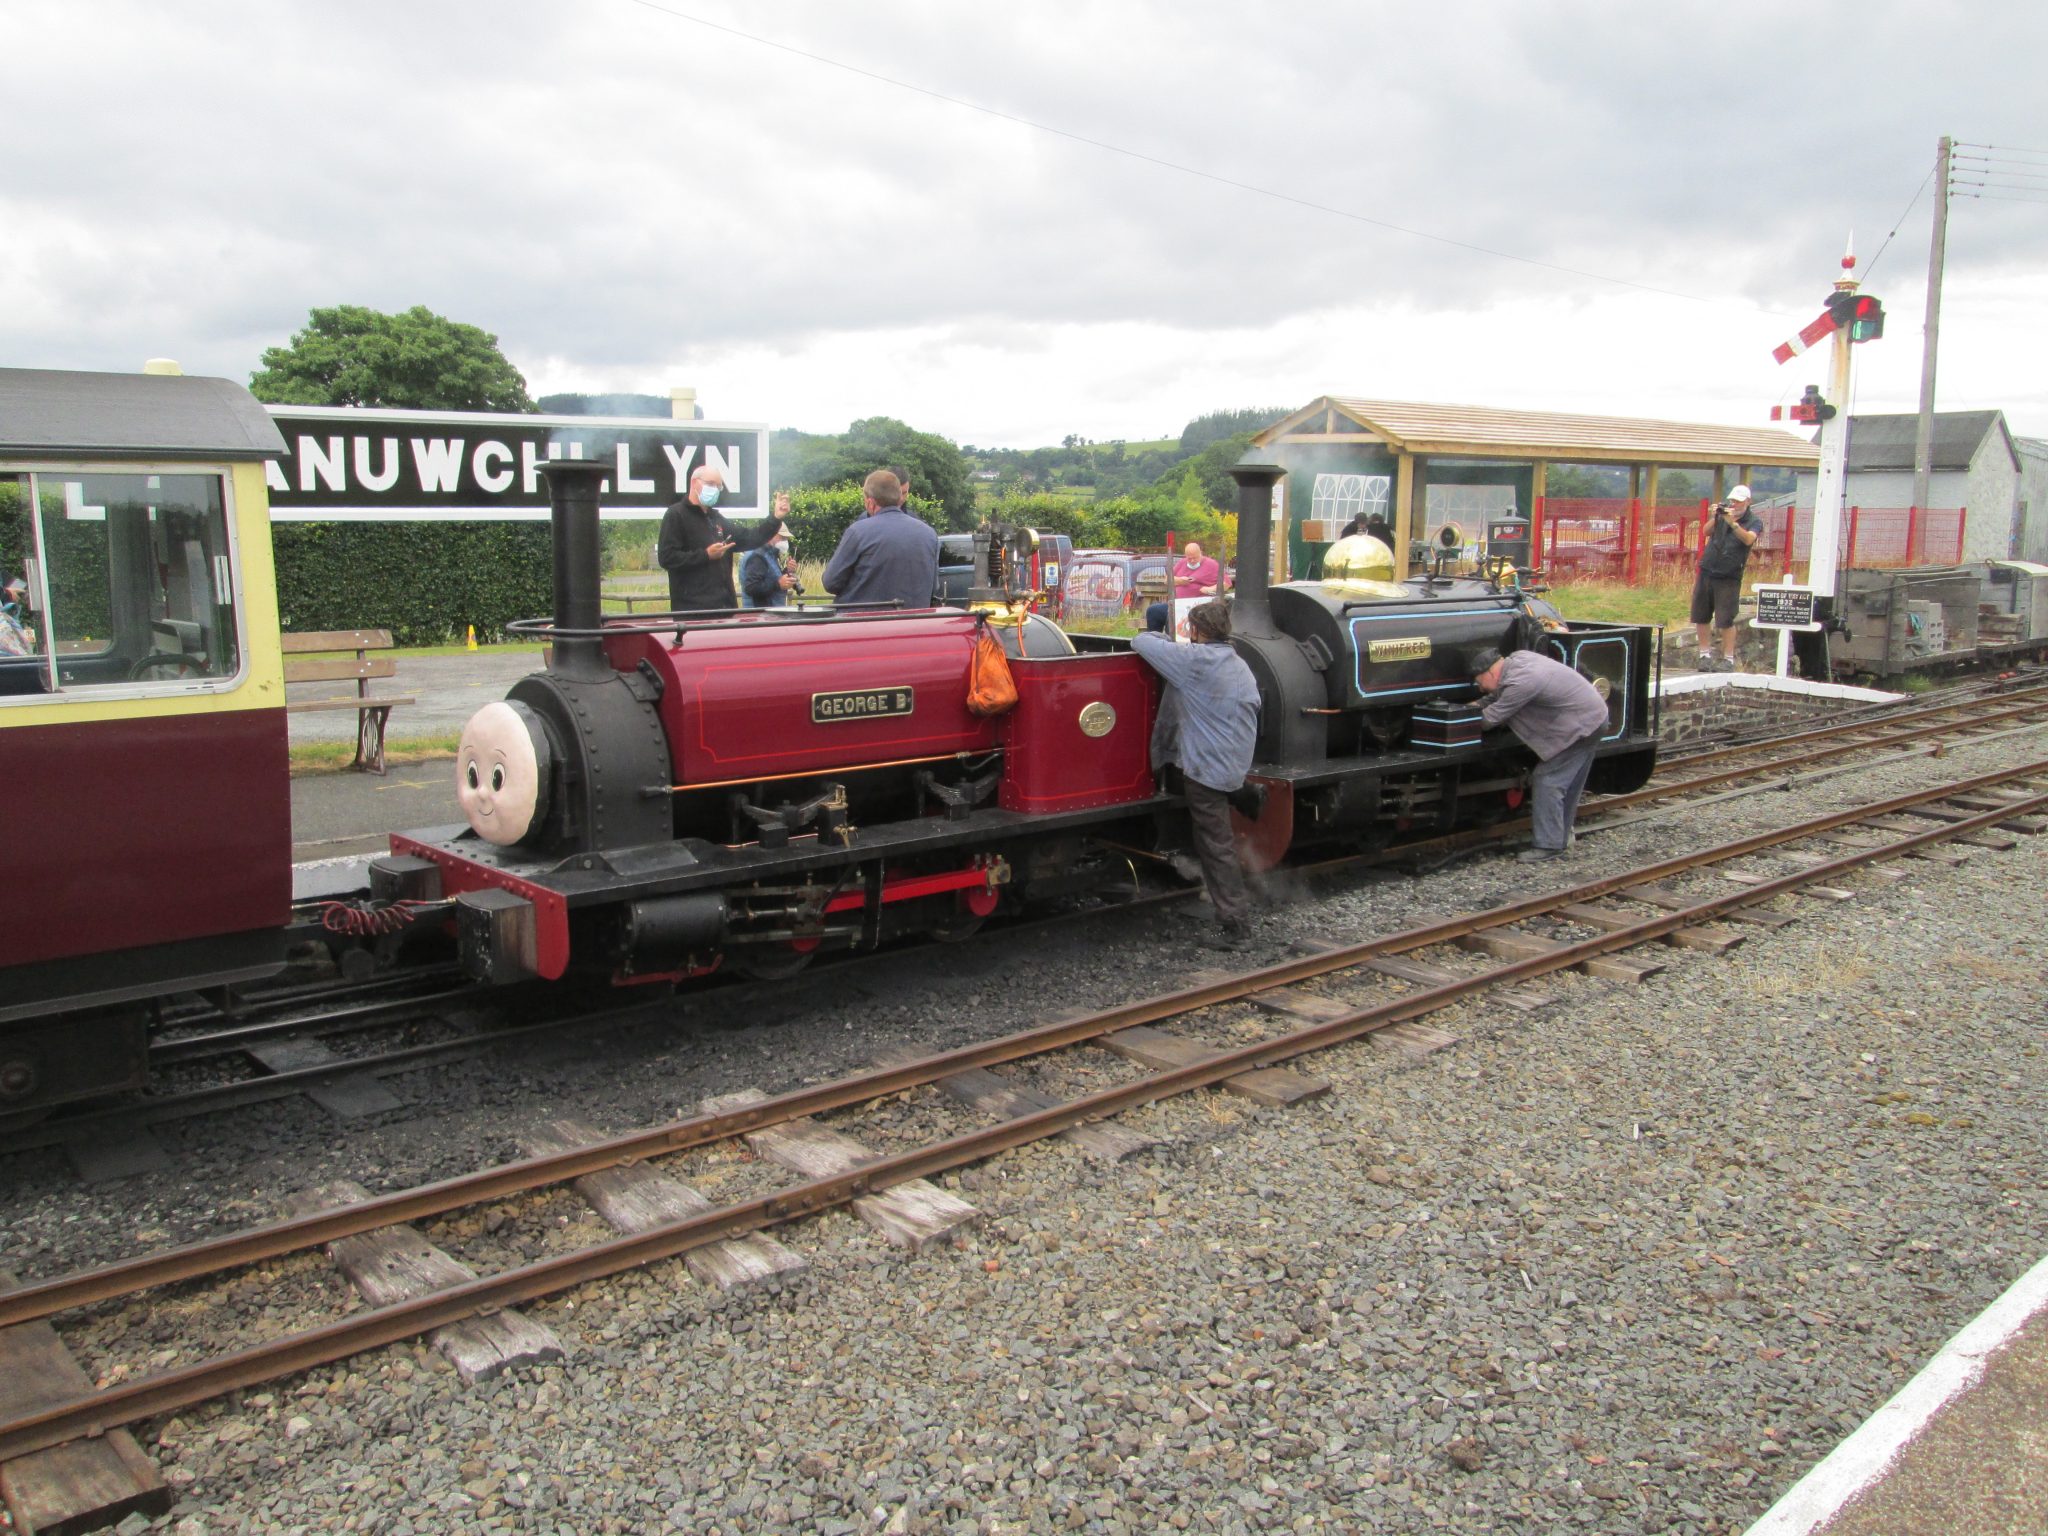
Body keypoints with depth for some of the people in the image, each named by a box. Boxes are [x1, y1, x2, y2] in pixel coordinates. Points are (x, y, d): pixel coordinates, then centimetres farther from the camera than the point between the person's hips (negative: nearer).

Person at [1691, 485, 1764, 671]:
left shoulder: (1754, 521, 0)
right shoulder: (1723, 514, 11)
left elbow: (1748, 539, -19)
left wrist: (1733, 523, -31)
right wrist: (1715, 518, -18)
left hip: (1728, 578, -4)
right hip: (1706, 572, 5)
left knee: (1725, 621, -7)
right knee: (1701, 618, 6)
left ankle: (1728, 660, 0)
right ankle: (1705, 656, 15)